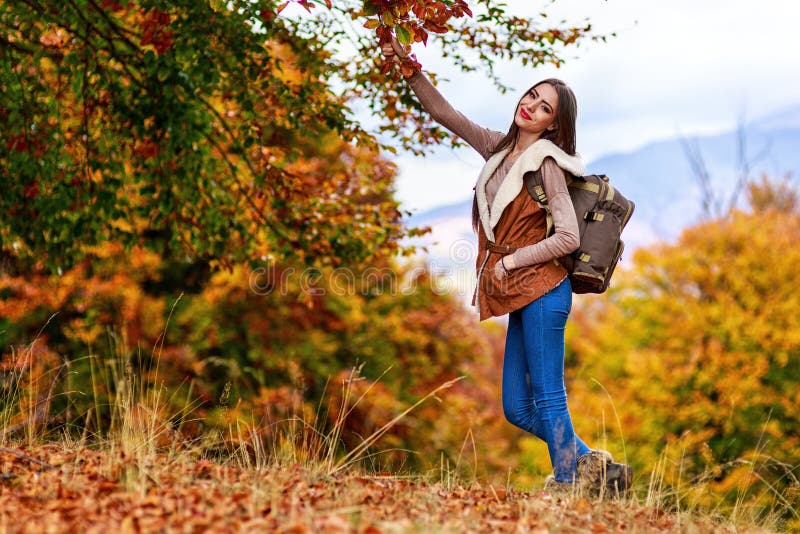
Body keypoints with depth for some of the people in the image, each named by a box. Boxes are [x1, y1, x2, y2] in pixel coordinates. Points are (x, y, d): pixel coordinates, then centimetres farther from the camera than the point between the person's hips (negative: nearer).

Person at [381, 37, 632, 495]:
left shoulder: (546, 163, -8)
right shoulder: (500, 148, 13)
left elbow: (568, 238, -14)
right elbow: (445, 114, 18)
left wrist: (510, 260, -11)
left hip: (542, 292, -8)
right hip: (522, 299, 8)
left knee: (548, 401, -8)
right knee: (518, 409, 10)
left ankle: (568, 485, -2)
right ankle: (592, 467, 19)